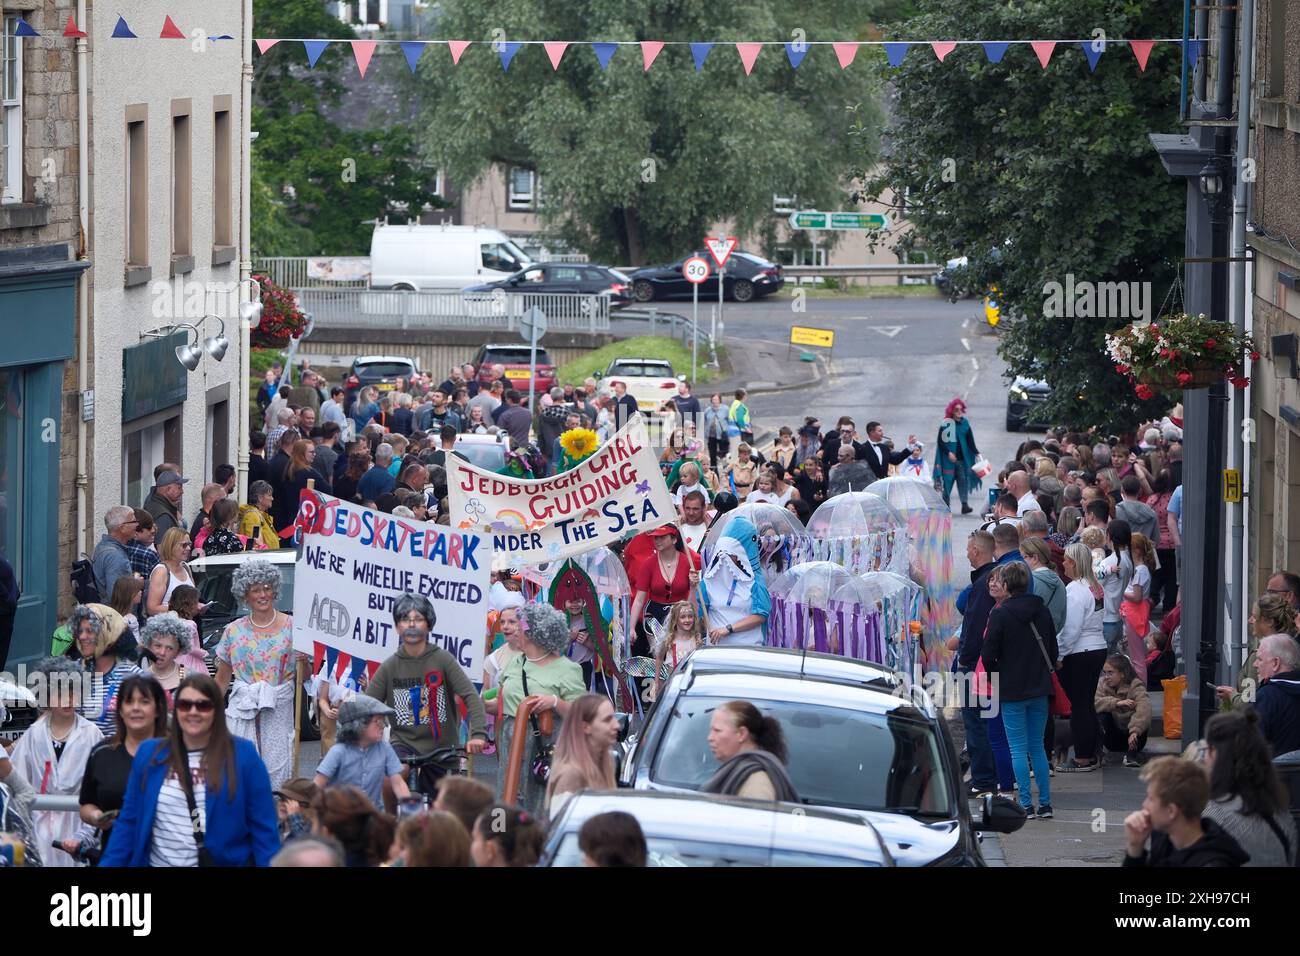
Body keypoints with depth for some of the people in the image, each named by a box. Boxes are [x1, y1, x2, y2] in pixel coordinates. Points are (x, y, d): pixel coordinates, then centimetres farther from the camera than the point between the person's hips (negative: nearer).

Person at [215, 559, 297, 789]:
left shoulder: (291, 627, 3)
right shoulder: (234, 631, 8)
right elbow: (222, 679, 14)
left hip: (278, 712, -1)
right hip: (242, 712, 1)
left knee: (277, 772, -8)